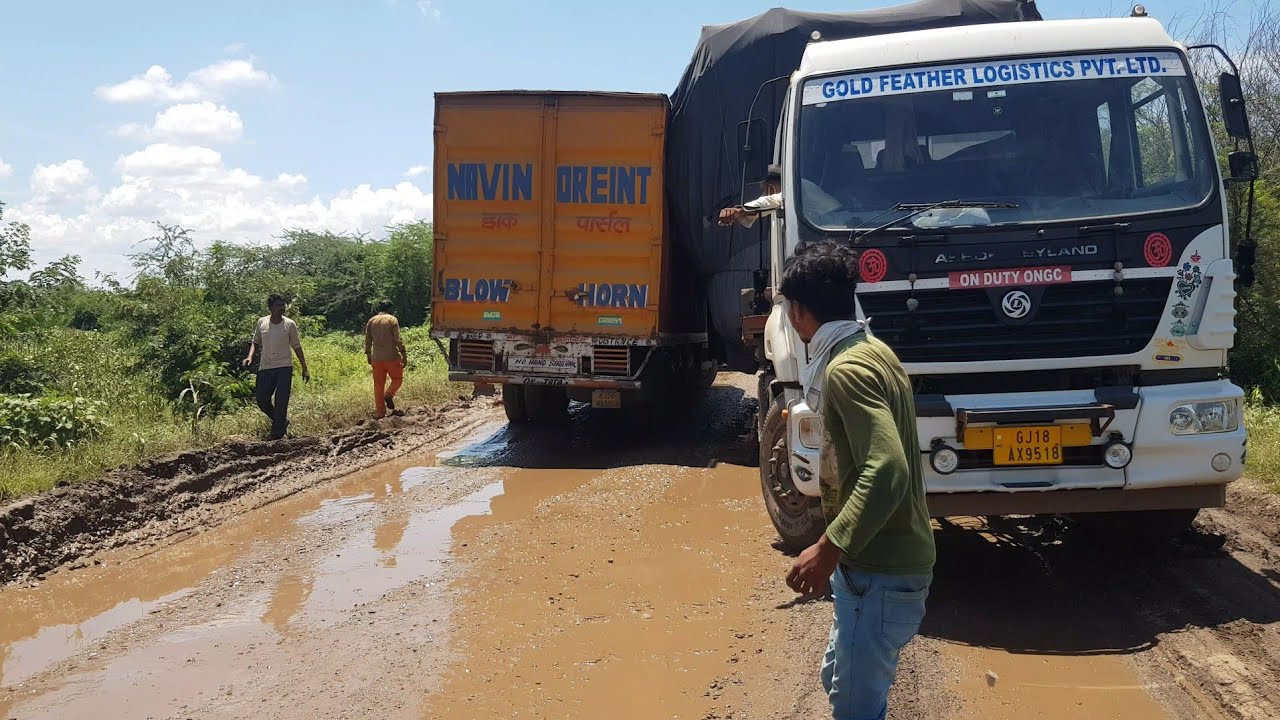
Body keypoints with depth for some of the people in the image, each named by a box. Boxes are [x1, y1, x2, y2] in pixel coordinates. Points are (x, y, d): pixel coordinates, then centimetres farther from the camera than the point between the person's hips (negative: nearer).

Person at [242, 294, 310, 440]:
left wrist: (305, 369, 5)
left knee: (281, 403, -7)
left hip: (284, 367, -2)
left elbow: (297, 347, 6)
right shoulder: (261, 322, 4)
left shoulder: (290, 324, -1)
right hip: (265, 368, 3)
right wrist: (250, 357, -3)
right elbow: (256, 342, 16)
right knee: (262, 401, 4)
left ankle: (277, 435, 1)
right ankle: (282, 422, 29)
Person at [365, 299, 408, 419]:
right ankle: (389, 394, -12)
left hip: (376, 358, 4)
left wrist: (368, 356, 22)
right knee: (397, 378, 15)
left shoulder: (371, 321, 9)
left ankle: (380, 412, 9)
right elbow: (397, 340, -11)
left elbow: (367, 341, 11)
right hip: (391, 357, -4)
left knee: (378, 385, 9)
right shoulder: (392, 319, -4)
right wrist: (404, 355, -8)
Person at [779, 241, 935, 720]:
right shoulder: (872, 351, 10)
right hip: (878, 561, 10)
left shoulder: (846, 370, -21)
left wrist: (829, 547, -31)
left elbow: (887, 471, -31)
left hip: (881, 572, -10)